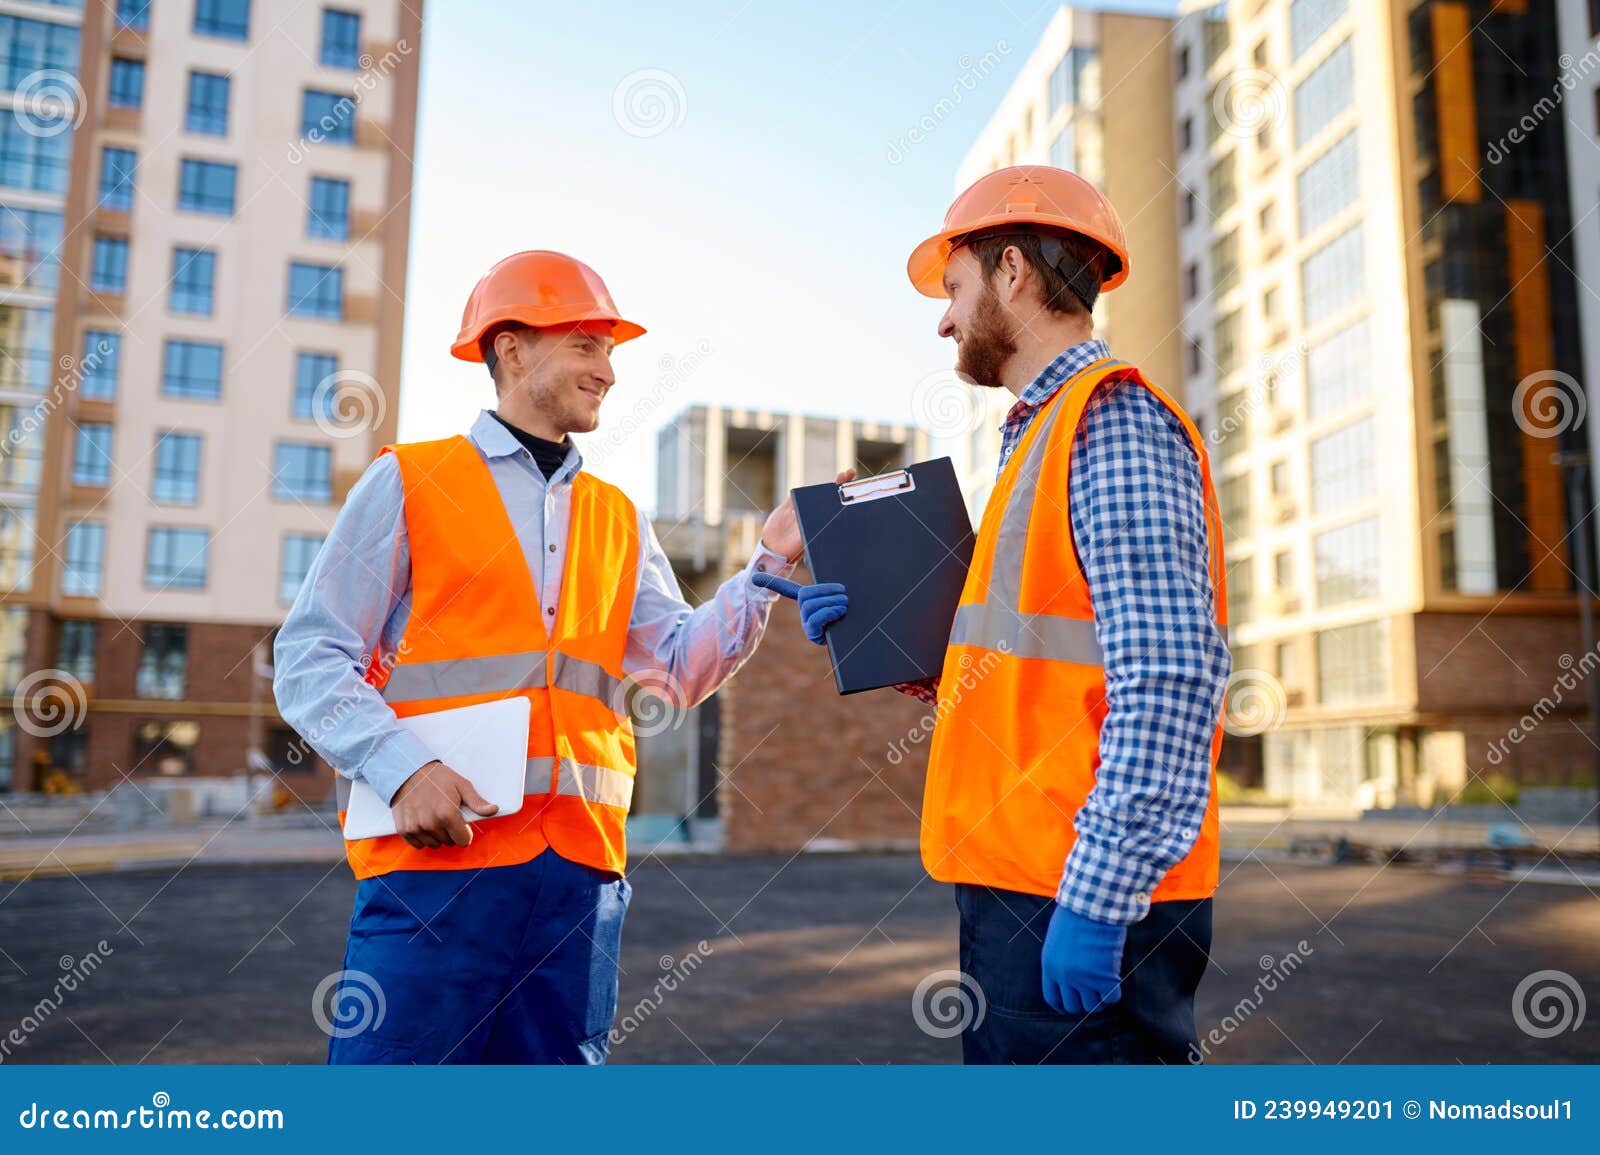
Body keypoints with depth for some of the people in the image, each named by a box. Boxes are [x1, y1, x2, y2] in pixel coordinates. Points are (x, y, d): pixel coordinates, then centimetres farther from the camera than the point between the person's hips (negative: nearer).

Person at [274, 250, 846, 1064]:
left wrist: (767, 567, -3)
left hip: (580, 863, 5)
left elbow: (678, 667, 9)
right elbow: (311, 657, -1)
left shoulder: (618, 520, 17)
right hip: (438, 851, -4)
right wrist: (403, 768, -17)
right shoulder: (408, 482, 4)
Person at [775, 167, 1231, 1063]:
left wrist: (1097, 898, -23)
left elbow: (1167, 684, -21)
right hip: (1021, 887, 10)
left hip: (1090, 893, -10)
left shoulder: (1114, 420, -12)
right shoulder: (1046, 433, 19)